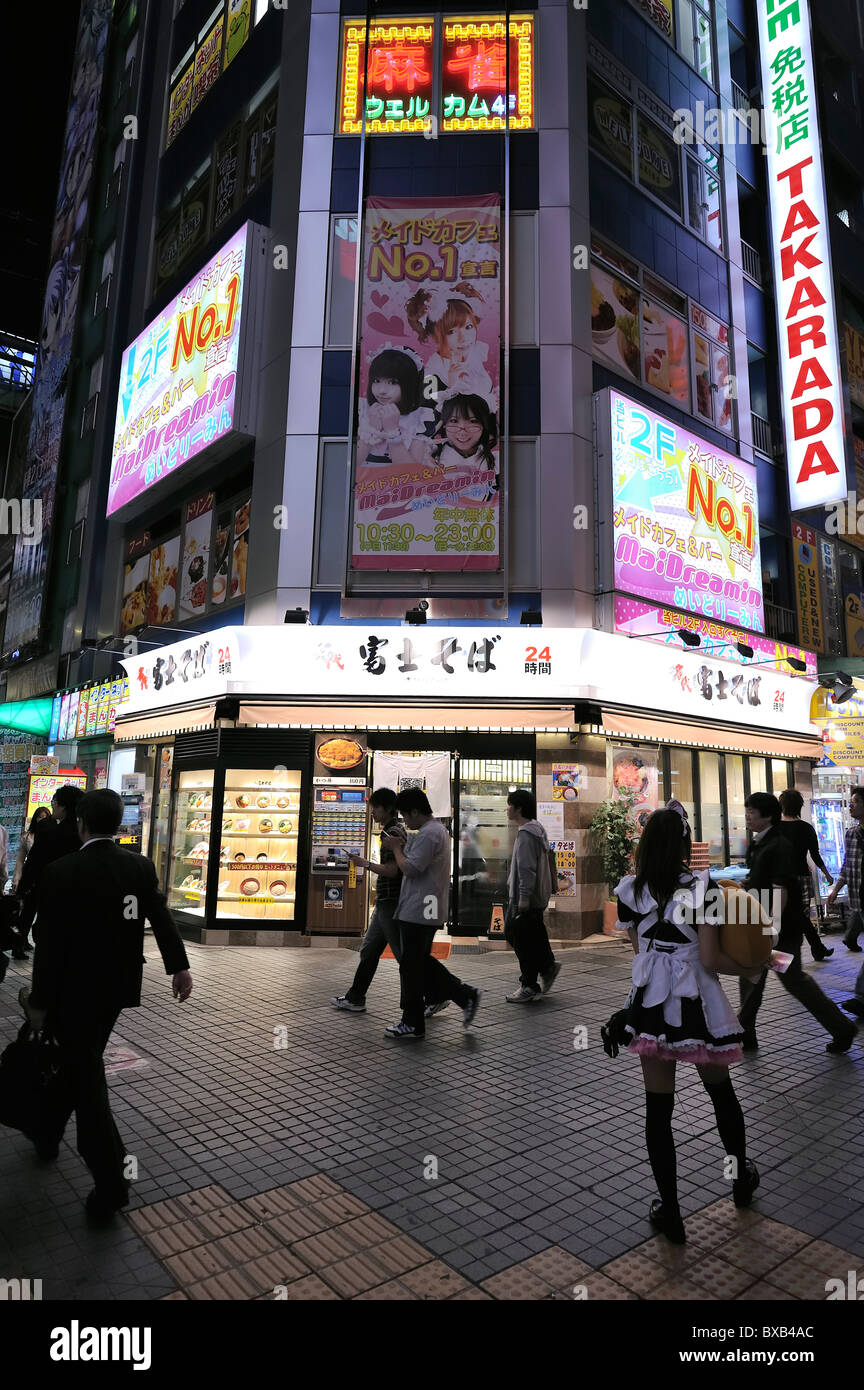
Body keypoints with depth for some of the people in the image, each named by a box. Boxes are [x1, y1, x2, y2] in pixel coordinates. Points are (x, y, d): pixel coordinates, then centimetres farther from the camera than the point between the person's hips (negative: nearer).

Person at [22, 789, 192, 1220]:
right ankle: (49, 1136, 47)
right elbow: (161, 918, -6)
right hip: (118, 987, 5)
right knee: (78, 1062, 25)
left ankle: (111, 1181, 5)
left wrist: (40, 1002, -5)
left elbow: (50, 944, -15)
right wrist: (179, 966, 1)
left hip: (75, 991, -5)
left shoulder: (60, 873, -18)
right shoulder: (141, 866, -5)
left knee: (85, 1075, 5)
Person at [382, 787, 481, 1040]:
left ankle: (412, 1023, 13)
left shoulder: (428, 834, -19)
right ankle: (464, 995, 18)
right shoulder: (437, 829, 16)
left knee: (411, 967, 2)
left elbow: (410, 868, -22)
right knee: (422, 962, 19)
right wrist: (400, 848, 8)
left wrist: (396, 848, -7)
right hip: (429, 912, 11)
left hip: (418, 913, -11)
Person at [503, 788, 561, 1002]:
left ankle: (529, 987, 10)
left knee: (525, 940, -1)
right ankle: (548, 967, 25)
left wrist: (524, 898, -24)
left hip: (527, 898, -10)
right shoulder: (536, 829, 14)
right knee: (511, 933, 16)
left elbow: (527, 868, -24)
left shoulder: (526, 833, -19)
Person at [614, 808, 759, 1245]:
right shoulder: (701, 887, -15)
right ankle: (742, 1178, 46)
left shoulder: (630, 890, -4)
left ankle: (670, 1212, 19)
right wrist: (751, 967, 4)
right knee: (721, 1092, 24)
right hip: (697, 1004, -1)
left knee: (658, 1107, 10)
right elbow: (710, 959, -14)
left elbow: (640, 949, 6)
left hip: (651, 1004, 2)